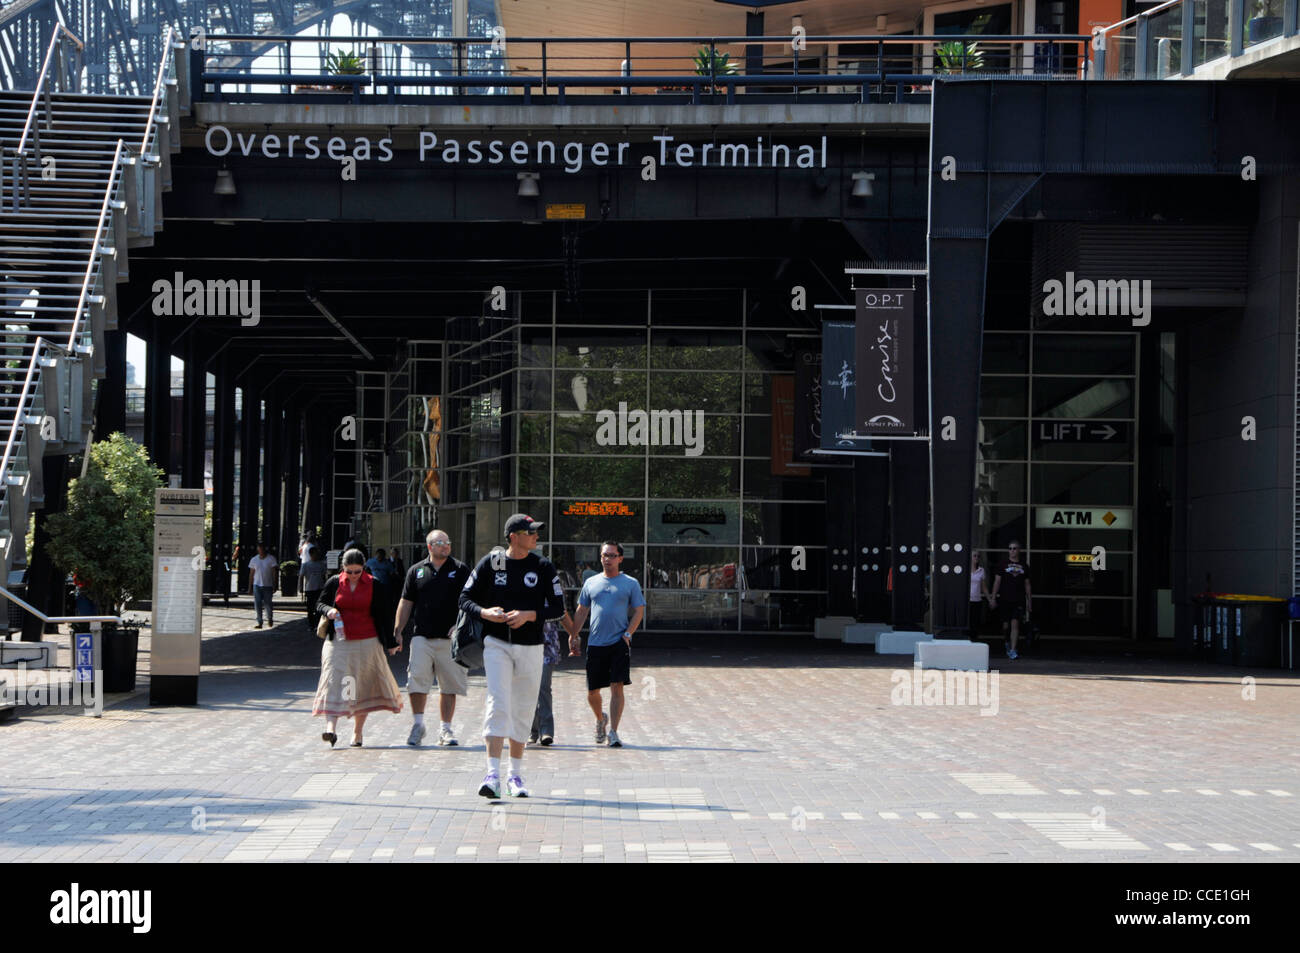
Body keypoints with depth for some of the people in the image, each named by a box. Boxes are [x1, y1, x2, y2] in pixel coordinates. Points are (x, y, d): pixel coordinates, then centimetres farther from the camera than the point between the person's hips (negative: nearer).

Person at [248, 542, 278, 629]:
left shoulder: (271, 559, -3)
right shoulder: (254, 560, 6)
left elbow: (274, 573, -1)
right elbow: (251, 573, 11)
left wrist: (274, 585, -6)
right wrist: (250, 586, 8)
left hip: (268, 585, -2)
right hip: (257, 585, 2)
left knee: (268, 603, 2)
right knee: (258, 604, -5)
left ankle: (270, 619, 27)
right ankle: (259, 622, -1)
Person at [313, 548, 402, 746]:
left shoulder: (374, 585, 1)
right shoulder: (334, 583, 2)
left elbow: (383, 614, 6)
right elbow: (321, 603, 13)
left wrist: (390, 641, 6)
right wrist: (329, 611, -10)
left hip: (366, 641, 0)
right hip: (338, 641, 0)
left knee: (362, 686, 3)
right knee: (334, 682, -12)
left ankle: (357, 733, 13)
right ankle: (330, 728, -23)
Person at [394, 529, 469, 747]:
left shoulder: (460, 570, 5)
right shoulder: (416, 571, 11)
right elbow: (406, 603, 15)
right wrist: (397, 631, 9)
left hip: (450, 638, -1)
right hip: (422, 637, 1)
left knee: (449, 686, 3)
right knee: (416, 680, -9)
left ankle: (445, 729, 12)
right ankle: (418, 725, 6)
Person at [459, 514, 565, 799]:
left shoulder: (543, 568, 2)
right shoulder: (490, 563, 1)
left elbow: (558, 607, 1)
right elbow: (465, 598, 5)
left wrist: (528, 615, -15)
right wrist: (484, 612, -16)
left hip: (530, 647, 2)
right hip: (497, 644, -2)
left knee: (523, 710, 7)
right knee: (498, 704, -15)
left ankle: (515, 775, 19)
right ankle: (493, 774, -20)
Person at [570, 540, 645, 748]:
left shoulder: (630, 583, 4)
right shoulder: (591, 583, 11)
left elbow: (639, 611, 3)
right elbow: (581, 612, 16)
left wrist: (628, 633, -10)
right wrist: (573, 636, 8)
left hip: (619, 644, -3)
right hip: (595, 644, 3)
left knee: (616, 687, -11)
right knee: (592, 691, 7)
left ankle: (613, 732, -8)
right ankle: (600, 719, 36)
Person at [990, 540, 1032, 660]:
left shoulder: (1024, 567, 10)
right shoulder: (1003, 565, 6)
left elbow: (1027, 585, 15)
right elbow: (997, 582, 5)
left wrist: (1029, 602, 12)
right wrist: (993, 598, -2)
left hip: (1019, 600, 0)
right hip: (1005, 599, 0)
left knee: (1015, 623, -12)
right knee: (1006, 625, 3)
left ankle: (1012, 650, -13)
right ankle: (1008, 643, 32)